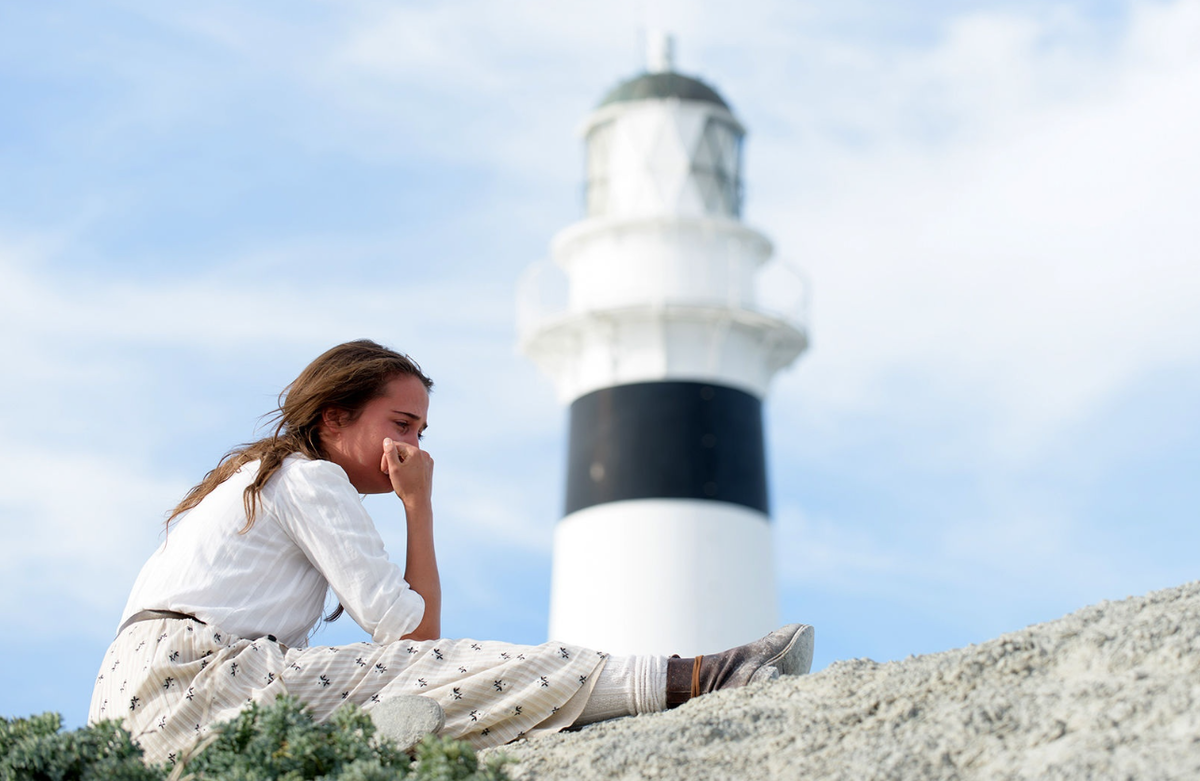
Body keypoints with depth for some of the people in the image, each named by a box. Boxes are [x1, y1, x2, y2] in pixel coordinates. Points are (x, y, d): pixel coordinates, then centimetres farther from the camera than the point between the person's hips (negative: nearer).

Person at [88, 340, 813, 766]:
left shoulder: (255, 476, 26)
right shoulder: (312, 480, -2)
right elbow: (417, 630, -6)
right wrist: (420, 503, 2)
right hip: (185, 685, -9)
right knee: (453, 670, -18)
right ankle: (693, 679, -21)